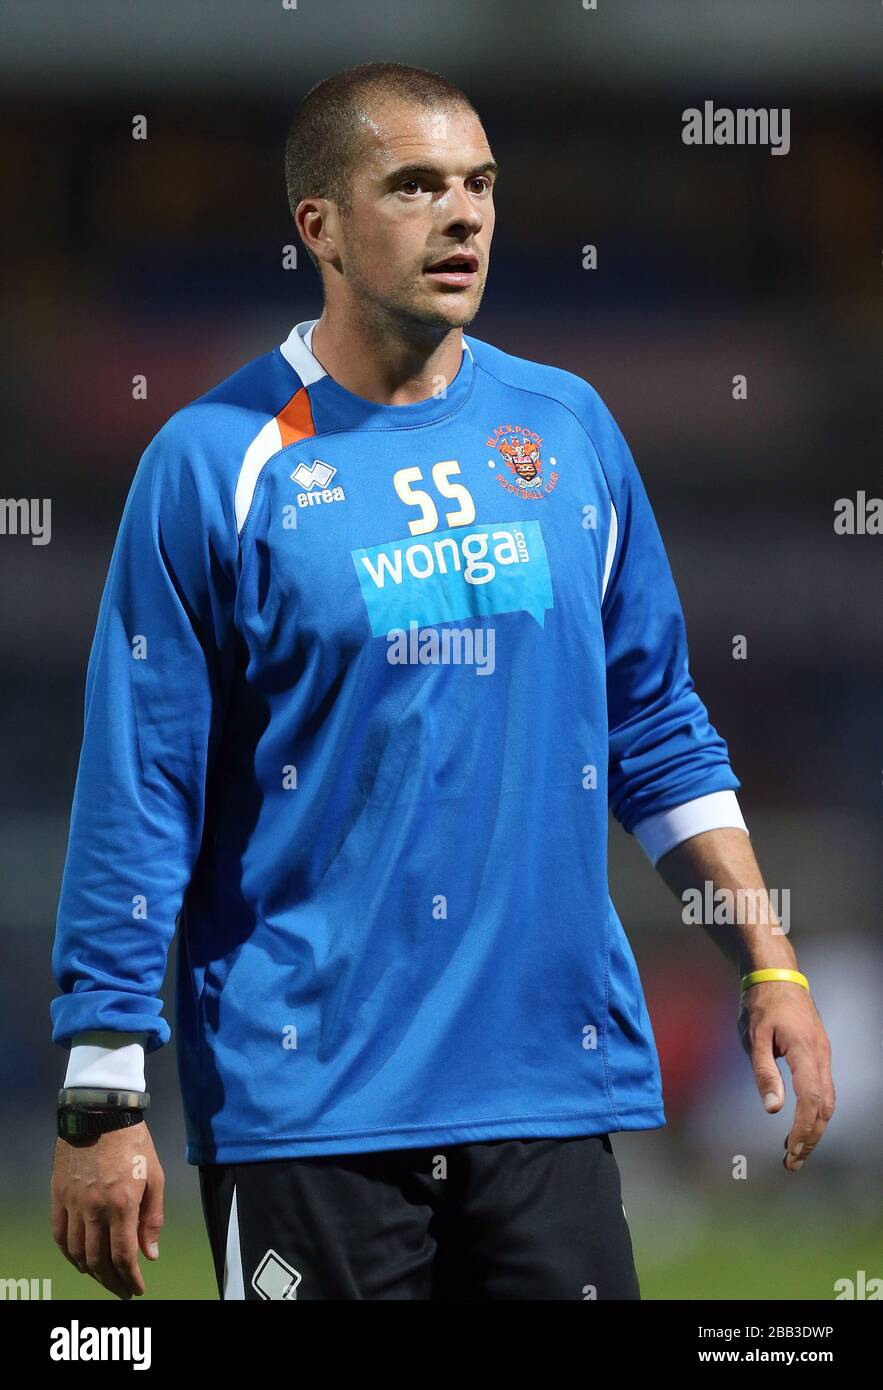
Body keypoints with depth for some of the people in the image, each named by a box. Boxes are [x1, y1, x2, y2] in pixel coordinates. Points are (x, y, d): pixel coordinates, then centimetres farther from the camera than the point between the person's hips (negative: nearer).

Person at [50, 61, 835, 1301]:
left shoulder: (570, 429, 9)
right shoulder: (218, 462, -4)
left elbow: (658, 732, 16)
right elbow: (135, 799, -5)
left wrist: (769, 966, 8)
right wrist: (103, 1103, -8)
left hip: (553, 1089, 4)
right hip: (306, 1097, -4)